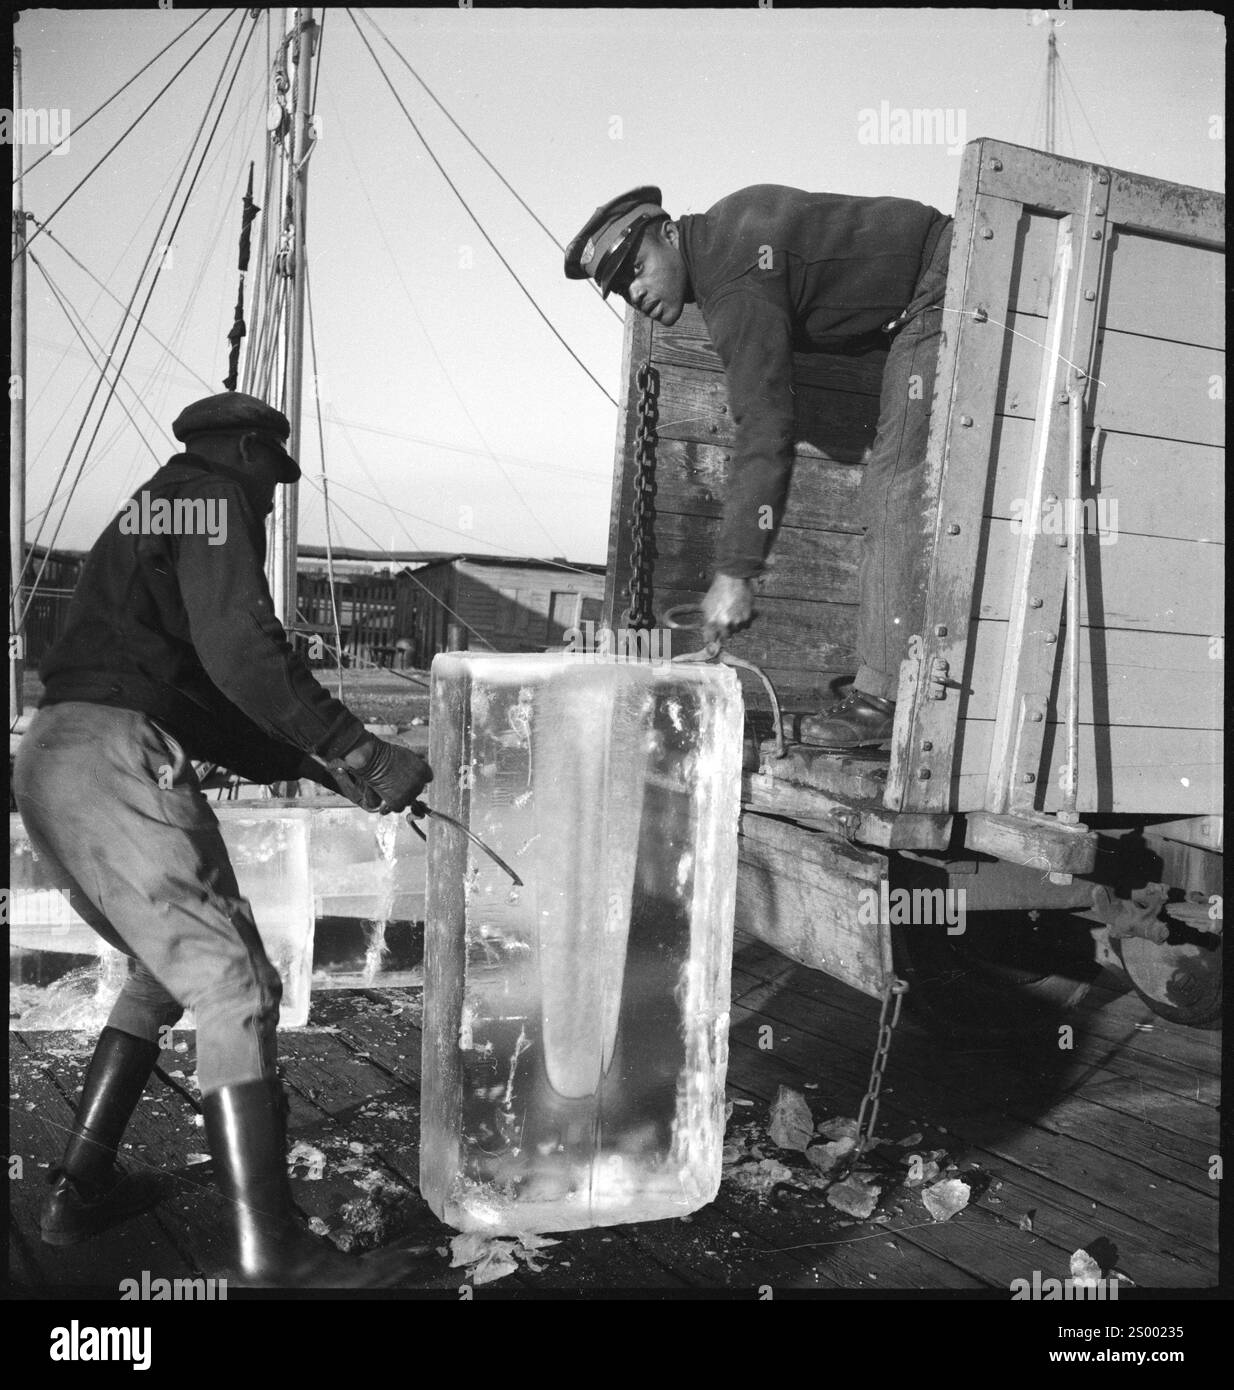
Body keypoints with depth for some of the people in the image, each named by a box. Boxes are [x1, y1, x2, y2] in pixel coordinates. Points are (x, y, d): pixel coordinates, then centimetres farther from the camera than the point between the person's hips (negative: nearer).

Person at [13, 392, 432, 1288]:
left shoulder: (146, 517, 29)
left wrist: (308, 765, 20)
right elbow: (240, 653, -16)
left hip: (47, 761, 10)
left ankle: (82, 1187, 24)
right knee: (235, 987, -9)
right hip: (115, 758, -10)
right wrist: (360, 752, -12)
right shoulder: (212, 501, 1)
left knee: (168, 966, 22)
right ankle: (270, 1252, -8)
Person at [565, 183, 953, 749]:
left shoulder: (736, 285, -24)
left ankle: (882, 698, -20)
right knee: (897, 484, 9)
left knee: (895, 487, -17)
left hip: (939, 295, -11)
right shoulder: (726, 223, 6)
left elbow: (765, 431, -29)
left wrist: (735, 572, -29)